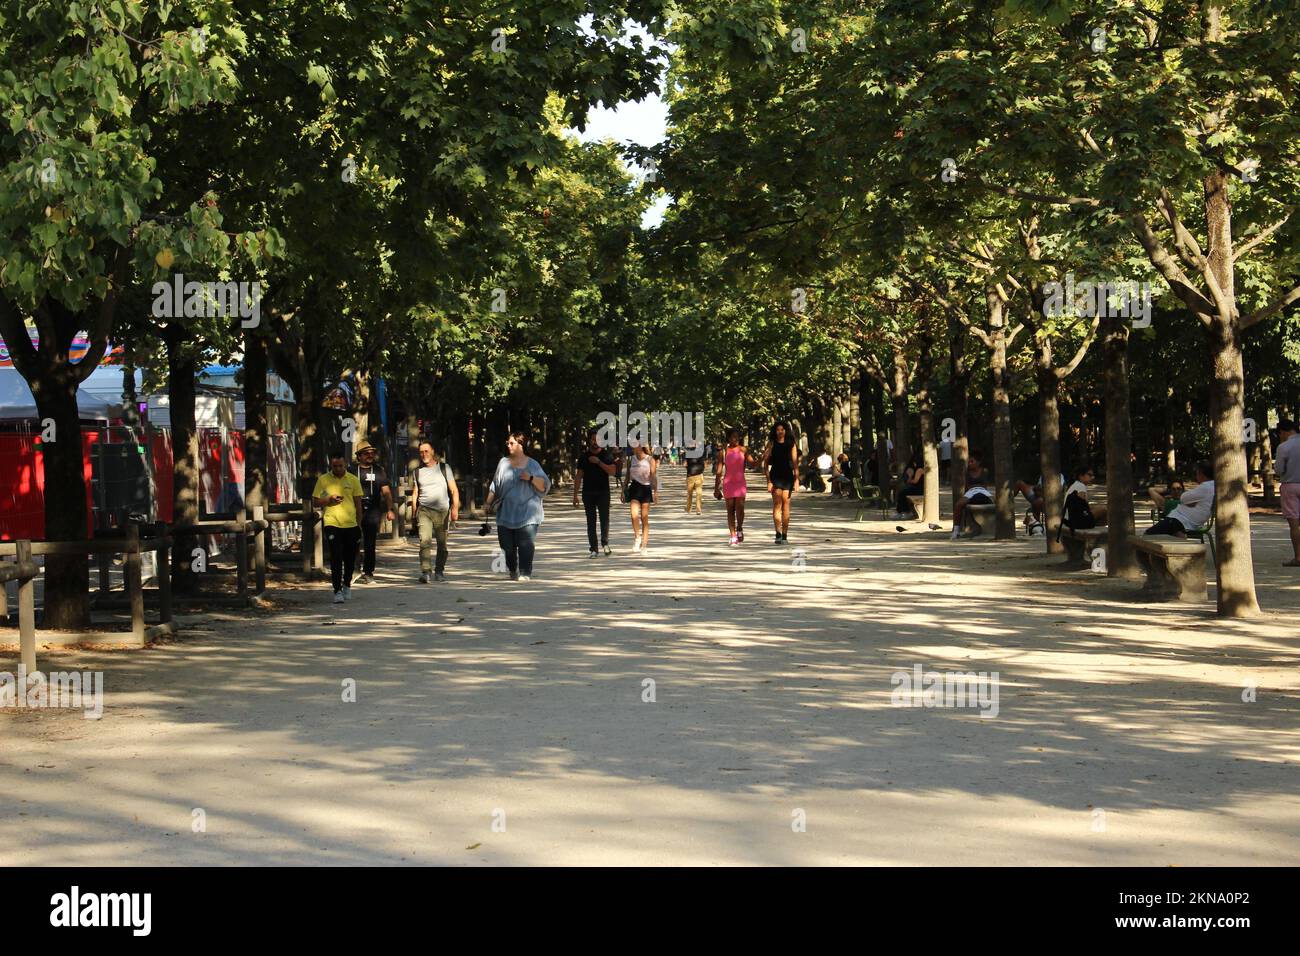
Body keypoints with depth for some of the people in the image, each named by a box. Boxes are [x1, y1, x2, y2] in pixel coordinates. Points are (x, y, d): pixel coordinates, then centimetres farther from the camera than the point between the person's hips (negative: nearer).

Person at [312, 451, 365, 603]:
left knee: (350, 558, 10)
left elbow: (358, 503, 10)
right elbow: (315, 502, 5)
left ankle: (347, 585, 31)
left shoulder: (353, 480, 6)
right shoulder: (323, 480, 2)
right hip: (332, 524, -2)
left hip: (351, 524, 2)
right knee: (336, 559, -9)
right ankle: (337, 591, -8)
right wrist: (329, 500, -13)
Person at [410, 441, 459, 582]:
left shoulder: (444, 468, 9)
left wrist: (455, 508, -5)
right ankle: (425, 572, -23)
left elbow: (454, 490, 7)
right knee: (425, 541, -17)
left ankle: (439, 572, 17)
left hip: (442, 511, 0)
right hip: (424, 510, 0)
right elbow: (415, 493, 18)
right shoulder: (418, 471, 14)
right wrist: (414, 512, 8)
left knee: (442, 543, 3)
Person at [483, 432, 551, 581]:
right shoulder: (503, 463, 13)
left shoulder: (532, 465, 4)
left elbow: (544, 486, -1)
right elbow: (495, 485, 19)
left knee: (526, 545, -13)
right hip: (506, 512, 3)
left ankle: (525, 574, -7)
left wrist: (531, 478, -16)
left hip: (526, 514, -3)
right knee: (507, 546, 2)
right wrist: (488, 502, 12)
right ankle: (513, 572, 22)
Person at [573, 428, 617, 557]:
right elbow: (578, 476, 8)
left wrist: (598, 462, -16)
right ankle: (593, 548, 4)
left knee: (604, 519, -6)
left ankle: (605, 542, 16)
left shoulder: (607, 454, 4)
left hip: (603, 492, -1)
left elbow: (612, 471, -9)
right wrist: (575, 495, 3)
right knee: (591, 521, 2)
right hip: (588, 493, 1)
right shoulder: (584, 456, 8)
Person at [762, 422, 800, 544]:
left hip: (787, 477, 2)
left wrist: (796, 480, -1)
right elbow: (765, 464, 0)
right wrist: (768, 481, -8)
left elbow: (795, 463, 7)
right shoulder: (771, 444, 3)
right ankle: (778, 534, -16)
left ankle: (784, 535, 6)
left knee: (786, 505, 2)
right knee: (777, 504, -11)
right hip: (775, 477, -2)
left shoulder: (791, 444, 8)